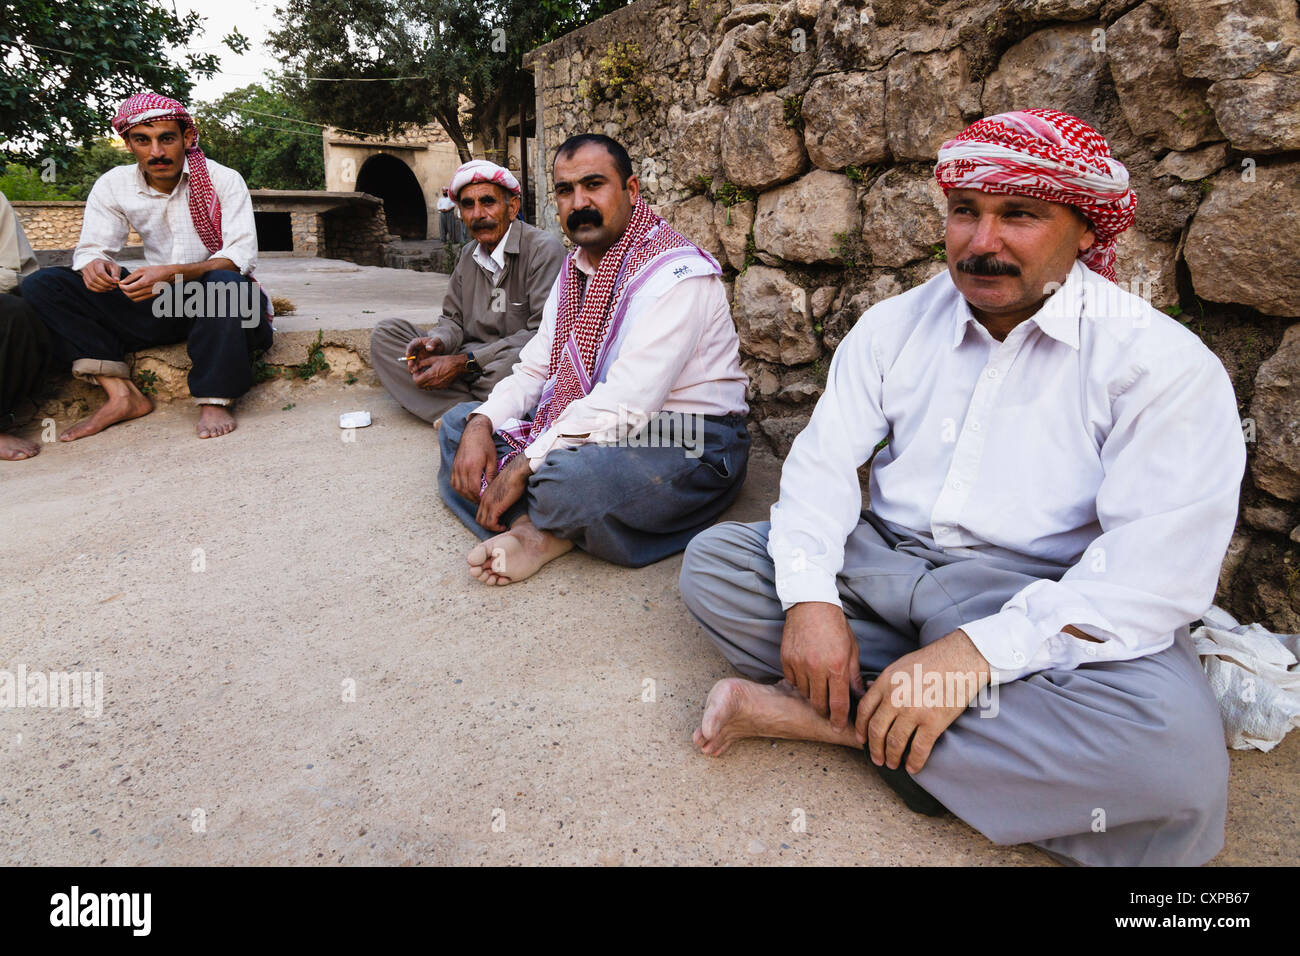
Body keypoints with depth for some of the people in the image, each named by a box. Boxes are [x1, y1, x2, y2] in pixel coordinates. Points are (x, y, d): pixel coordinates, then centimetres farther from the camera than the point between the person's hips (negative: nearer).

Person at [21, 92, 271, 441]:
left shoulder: (223, 180, -8)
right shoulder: (113, 185, 3)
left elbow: (242, 255, -18)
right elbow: (91, 249, 1)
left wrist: (173, 273, -34)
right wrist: (95, 265, -26)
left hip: (218, 305, -4)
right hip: (157, 303, 4)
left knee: (223, 283, -40)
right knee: (41, 285, -11)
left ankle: (214, 401, -29)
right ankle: (122, 395, -24)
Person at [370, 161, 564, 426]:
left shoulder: (544, 249, -9)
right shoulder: (469, 255, 14)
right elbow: (453, 319, 18)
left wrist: (465, 362, -18)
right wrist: (437, 342, -10)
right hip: (472, 358, 8)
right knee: (385, 332, -5)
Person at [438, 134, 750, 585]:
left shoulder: (675, 273, -18)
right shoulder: (574, 270, 12)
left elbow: (628, 402, -26)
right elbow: (534, 370, 13)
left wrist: (524, 466, -23)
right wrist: (481, 424, -8)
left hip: (688, 445, -9)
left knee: (568, 480, -40)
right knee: (458, 422, 5)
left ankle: (535, 527, -5)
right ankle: (535, 530, -16)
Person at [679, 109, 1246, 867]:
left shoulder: (1163, 362, -8)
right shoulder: (895, 325, 6)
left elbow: (1160, 571, -18)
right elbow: (824, 461, -2)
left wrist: (975, 652, -29)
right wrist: (810, 597, -20)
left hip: (1035, 599, -2)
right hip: (881, 561, 3)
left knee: (1172, 744, -33)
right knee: (713, 558, -14)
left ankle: (818, 713, -23)